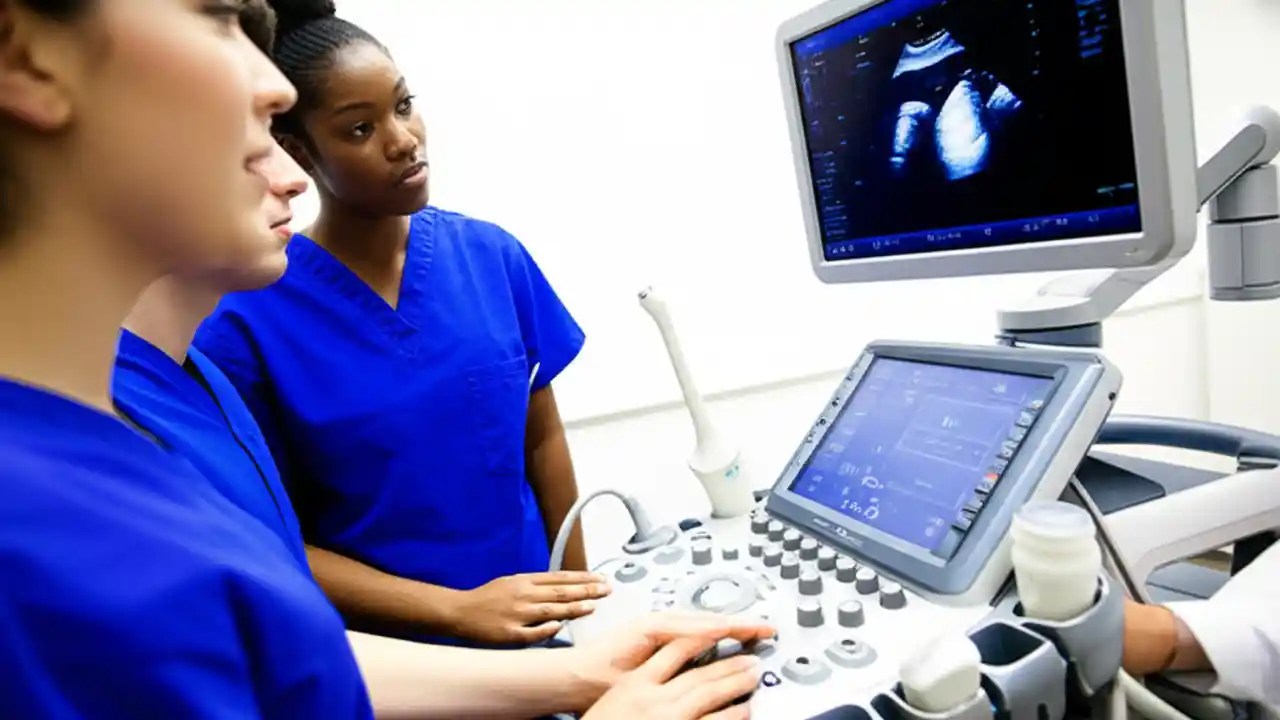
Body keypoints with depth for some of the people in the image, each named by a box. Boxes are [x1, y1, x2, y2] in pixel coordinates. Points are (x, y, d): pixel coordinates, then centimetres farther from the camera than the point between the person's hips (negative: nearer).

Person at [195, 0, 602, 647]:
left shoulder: (492, 255, -6)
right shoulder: (248, 322, -15)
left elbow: (542, 436, 1)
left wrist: (578, 594, 1)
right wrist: (456, 610, -19)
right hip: (385, 652, -2)